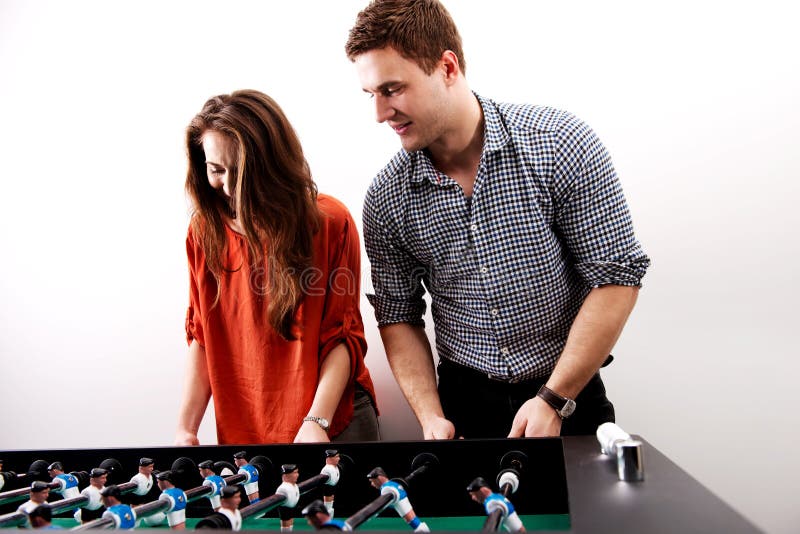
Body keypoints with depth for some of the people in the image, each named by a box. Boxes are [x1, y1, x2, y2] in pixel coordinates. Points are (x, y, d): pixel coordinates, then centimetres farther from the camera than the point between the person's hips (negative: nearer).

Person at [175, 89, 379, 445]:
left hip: (332, 420, -2)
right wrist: (186, 428, -3)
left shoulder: (330, 222, -12)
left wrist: (317, 421, -21)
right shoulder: (206, 229, -2)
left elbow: (343, 336, -10)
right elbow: (201, 335, 3)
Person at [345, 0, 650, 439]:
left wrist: (553, 401, -13)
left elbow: (617, 276, -10)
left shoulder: (557, 143, -12)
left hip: (568, 393, -2)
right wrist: (431, 417, -7)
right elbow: (398, 316, 6)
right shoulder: (386, 198, -3)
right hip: (463, 402, 2)